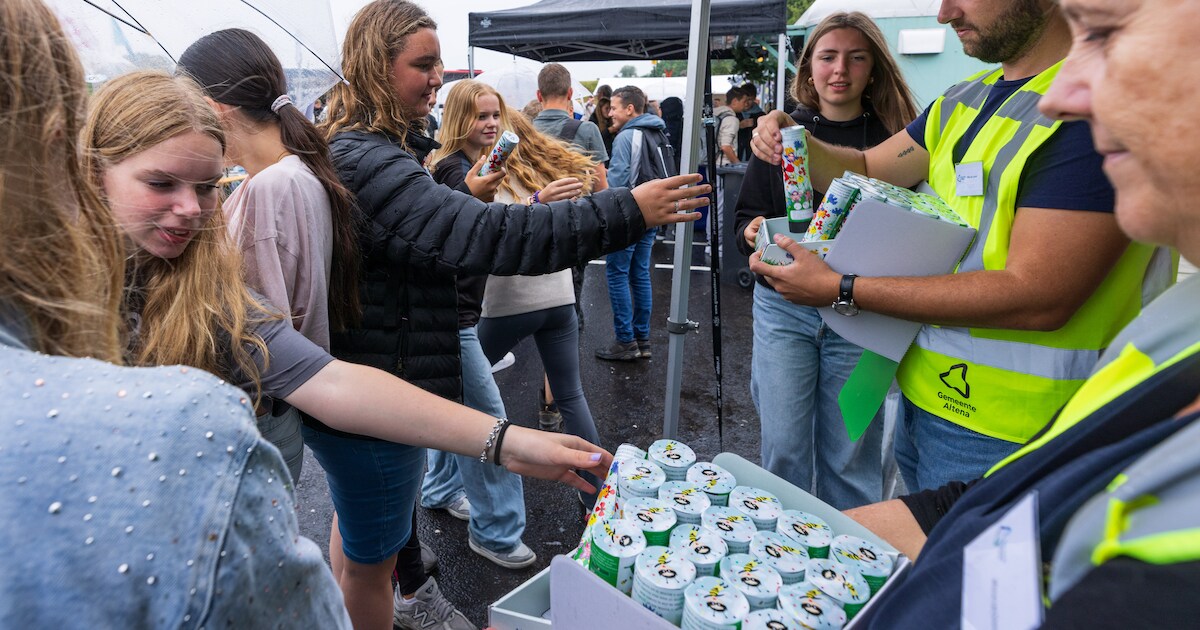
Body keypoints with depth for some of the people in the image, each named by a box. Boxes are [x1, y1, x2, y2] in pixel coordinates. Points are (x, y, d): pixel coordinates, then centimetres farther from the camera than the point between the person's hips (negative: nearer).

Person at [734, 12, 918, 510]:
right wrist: (754, 233, -14)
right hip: (783, 308, 1)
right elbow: (745, 217, 9)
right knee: (783, 444, 5)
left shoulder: (893, 138, 3)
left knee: (849, 454, 7)